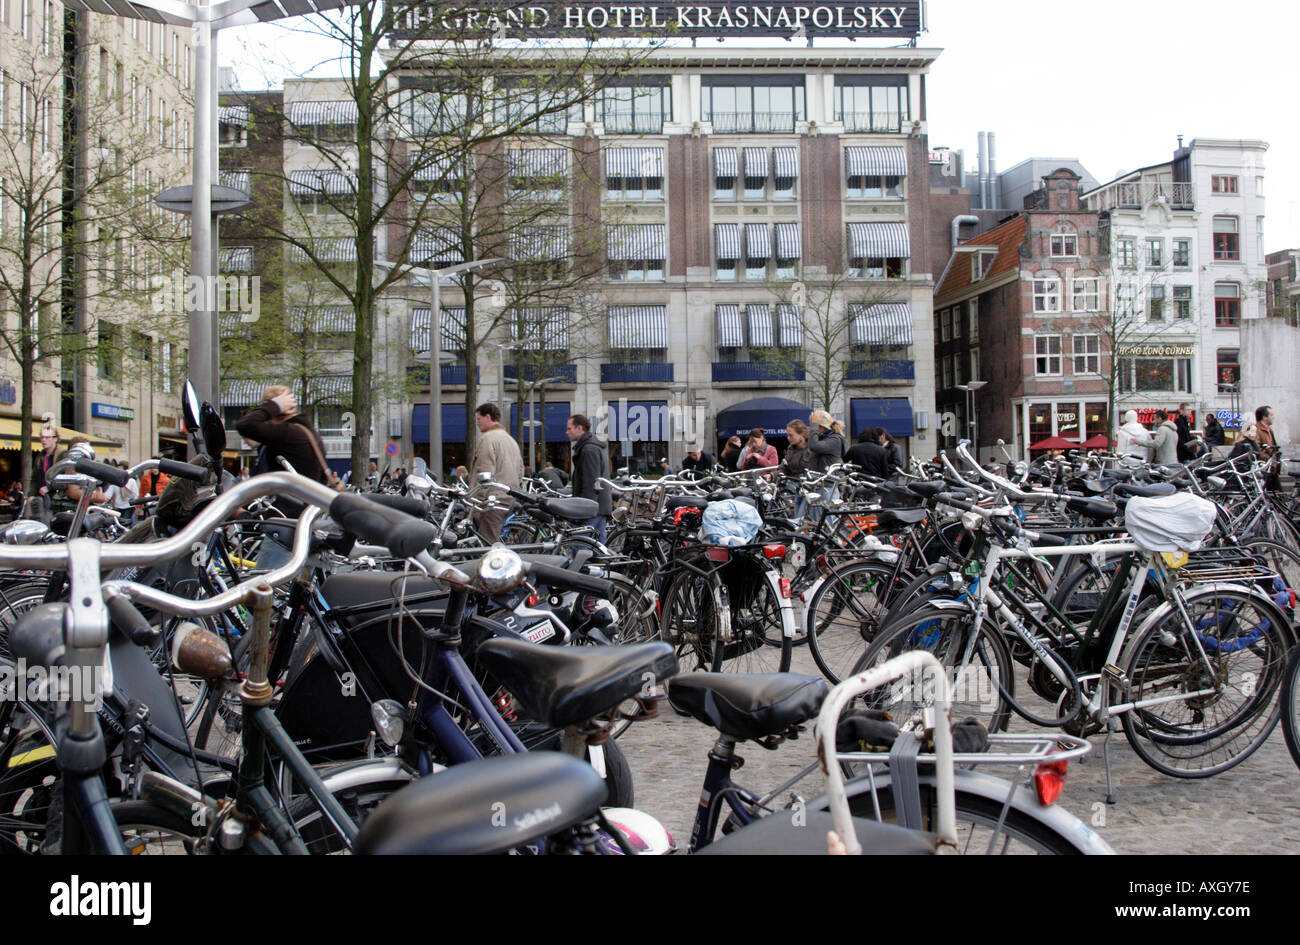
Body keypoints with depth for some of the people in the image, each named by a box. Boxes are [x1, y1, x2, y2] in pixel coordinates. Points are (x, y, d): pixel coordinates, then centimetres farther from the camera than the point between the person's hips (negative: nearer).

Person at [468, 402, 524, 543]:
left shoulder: (488, 438, -9)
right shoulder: (511, 439, 21)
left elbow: (484, 474, -16)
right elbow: (520, 472, 23)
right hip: (510, 500, 9)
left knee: (488, 545, -11)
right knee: (496, 541, 13)